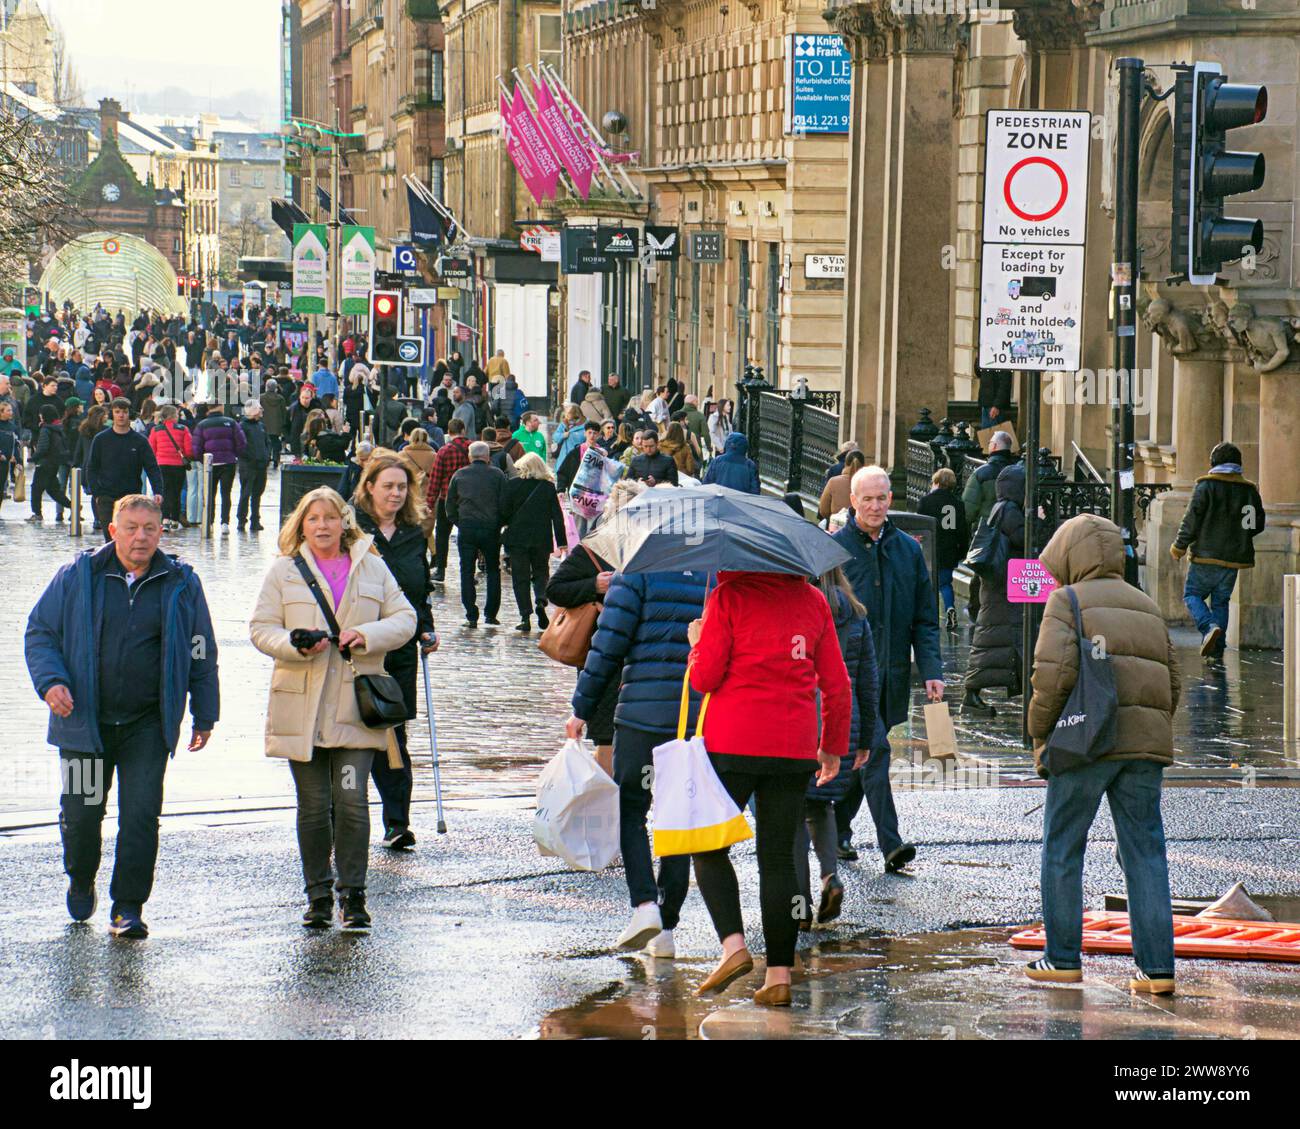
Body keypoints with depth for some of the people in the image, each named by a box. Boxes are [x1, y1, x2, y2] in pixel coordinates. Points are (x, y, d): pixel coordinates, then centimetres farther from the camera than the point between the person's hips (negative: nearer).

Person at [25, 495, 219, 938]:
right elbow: (40, 633, 6)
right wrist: (51, 681, -11)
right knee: (81, 813, 7)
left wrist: (204, 715, 10)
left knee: (141, 815, -7)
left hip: (148, 726, 0)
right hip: (84, 720, 0)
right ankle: (80, 882, 36)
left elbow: (201, 652, 10)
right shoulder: (78, 577, 1)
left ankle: (128, 907, 2)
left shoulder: (181, 584, 3)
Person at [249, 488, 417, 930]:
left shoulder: (371, 567, 9)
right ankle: (318, 896, 15)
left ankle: (352, 895, 0)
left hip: (355, 708, 0)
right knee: (313, 806, 4)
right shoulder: (284, 571, 7)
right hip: (302, 707, 0)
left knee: (352, 801, -9)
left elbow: (404, 619, 8)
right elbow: (261, 629, 4)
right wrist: (295, 645, -17)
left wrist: (367, 635, -11)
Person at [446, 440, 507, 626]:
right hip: (491, 529, 0)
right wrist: (499, 524, 10)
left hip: (466, 529, 0)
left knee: (467, 572, 5)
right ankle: (491, 614, 8)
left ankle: (471, 616, -1)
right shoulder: (497, 475, 1)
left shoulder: (459, 475, 6)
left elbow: (450, 506, 8)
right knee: (493, 571, 12)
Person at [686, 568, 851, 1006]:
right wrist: (833, 747, 20)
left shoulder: (728, 596, -6)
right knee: (778, 858, 9)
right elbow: (837, 684, 9)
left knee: (709, 848, 10)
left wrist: (697, 642, 12)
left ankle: (733, 944, -11)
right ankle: (780, 973, 3)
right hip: (794, 748, 4)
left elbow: (704, 678, -8)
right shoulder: (812, 600, 7)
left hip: (732, 744, -4)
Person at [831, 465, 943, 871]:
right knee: (873, 750, -14)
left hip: (891, 671, 4)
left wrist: (931, 670, 0)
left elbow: (924, 619, 10)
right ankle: (890, 843, -17)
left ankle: (837, 829, 29)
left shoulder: (908, 549, 10)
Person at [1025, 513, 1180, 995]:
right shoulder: (1146, 606, 20)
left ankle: (1063, 957, 10)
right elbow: (1171, 682, 17)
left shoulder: (1068, 601, 0)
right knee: (1145, 853, 5)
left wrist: (1040, 738, -2)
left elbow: (1053, 673, -13)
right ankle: (1156, 966, -1)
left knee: (1062, 848, 7)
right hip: (1145, 743, 5)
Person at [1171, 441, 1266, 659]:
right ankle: (1216, 648, 9)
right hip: (1234, 559, 4)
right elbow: (1258, 524, 12)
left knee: (1192, 594, 6)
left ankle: (1210, 626, -19)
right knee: (1221, 601, 13)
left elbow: (1192, 518, -11)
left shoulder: (1207, 486, -7)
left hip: (1207, 554, -4)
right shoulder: (1249, 490, 7)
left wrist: (1179, 546, -1)